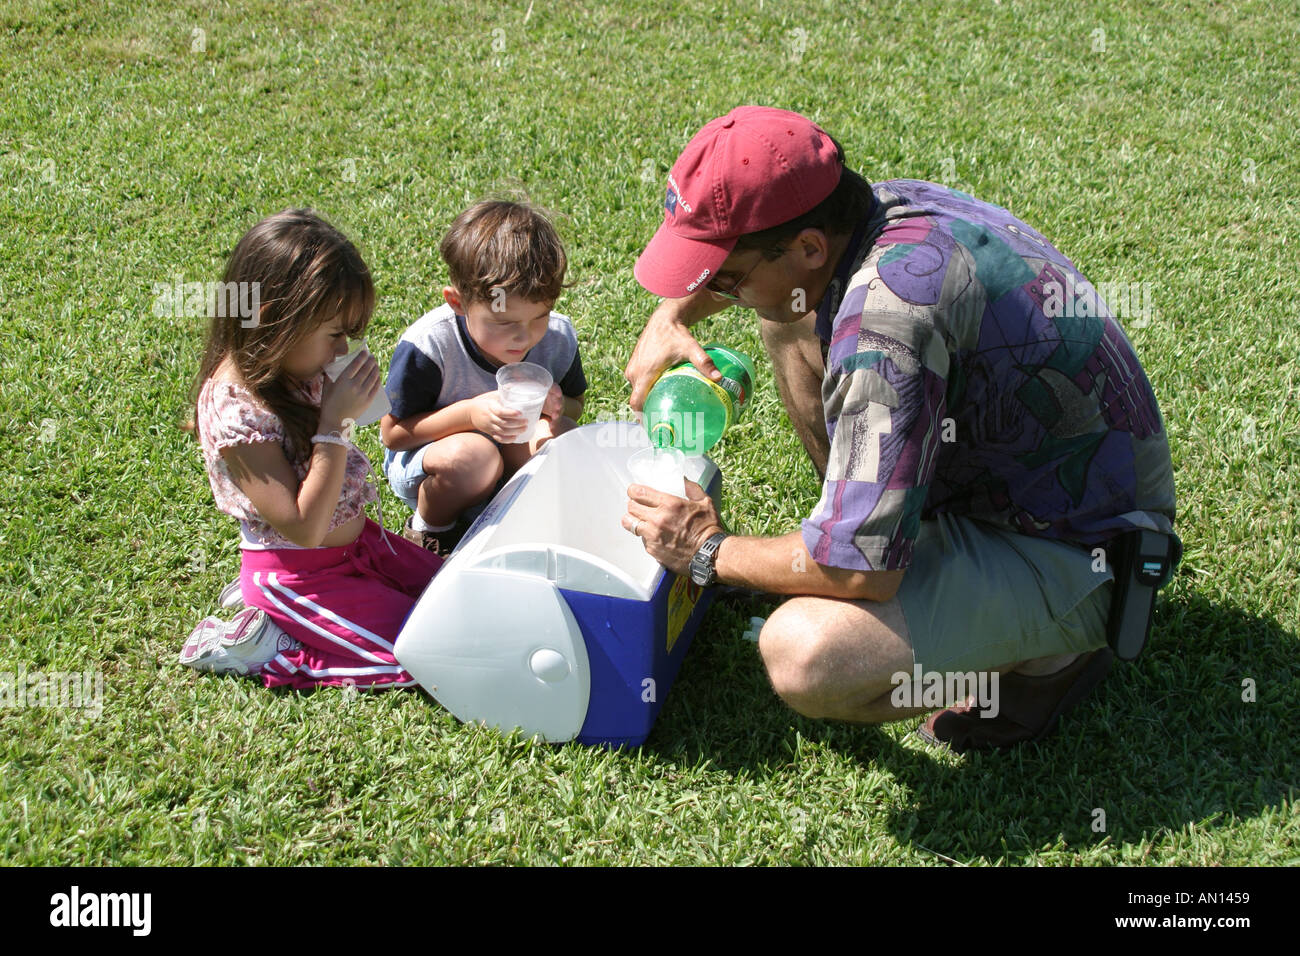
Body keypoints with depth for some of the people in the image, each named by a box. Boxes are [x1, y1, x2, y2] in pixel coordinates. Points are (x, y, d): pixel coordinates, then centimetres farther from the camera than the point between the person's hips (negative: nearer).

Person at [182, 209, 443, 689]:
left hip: (354, 540, 9)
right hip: (300, 575, -8)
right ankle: (266, 644, -2)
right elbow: (304, 527, -29)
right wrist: (336, 421, -31)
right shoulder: (237, 411, -29)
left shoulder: (296, 372, -3)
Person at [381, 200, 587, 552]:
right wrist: (469, 414, -34)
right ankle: (428, 533, -4)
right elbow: (392, 433, -19)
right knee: (473, 453, -37)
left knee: (554, 432, -27)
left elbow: (575, 405, 2)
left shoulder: (558, 337, -17)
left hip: (513, 460, 4)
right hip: (422, 461, -4)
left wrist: (555, 404, -24)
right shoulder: (426, 346, -29)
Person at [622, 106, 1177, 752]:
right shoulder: (890, 204, -7)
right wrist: (670, 317, 2)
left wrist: (709, 553, -15)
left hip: (1072, 554, -9)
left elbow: (862, 568, -31)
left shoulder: (888, 304, -35)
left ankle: (1047, 655, -5)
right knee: (786, 316, 7)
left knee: (804, 657, -32)